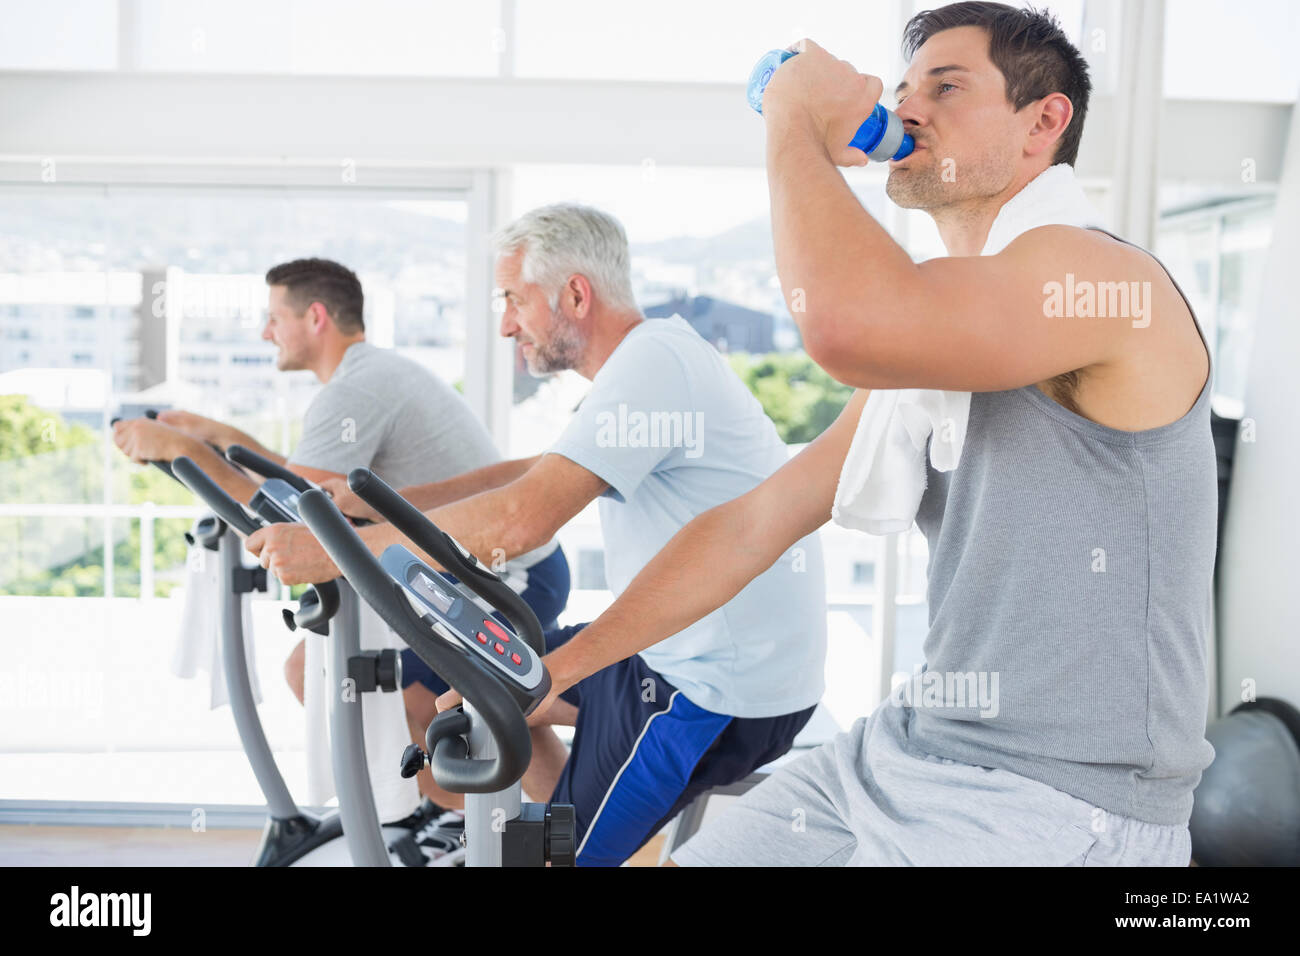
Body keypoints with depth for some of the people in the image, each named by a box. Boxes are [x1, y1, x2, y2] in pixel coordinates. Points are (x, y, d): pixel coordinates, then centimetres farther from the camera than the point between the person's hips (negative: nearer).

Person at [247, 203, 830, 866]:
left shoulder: (652, 362, -22)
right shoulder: (652, 356, 10)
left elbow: (521, 519, -31)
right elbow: (538, 474, 14)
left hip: (725, 693, -10)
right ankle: (582, 835, 29)